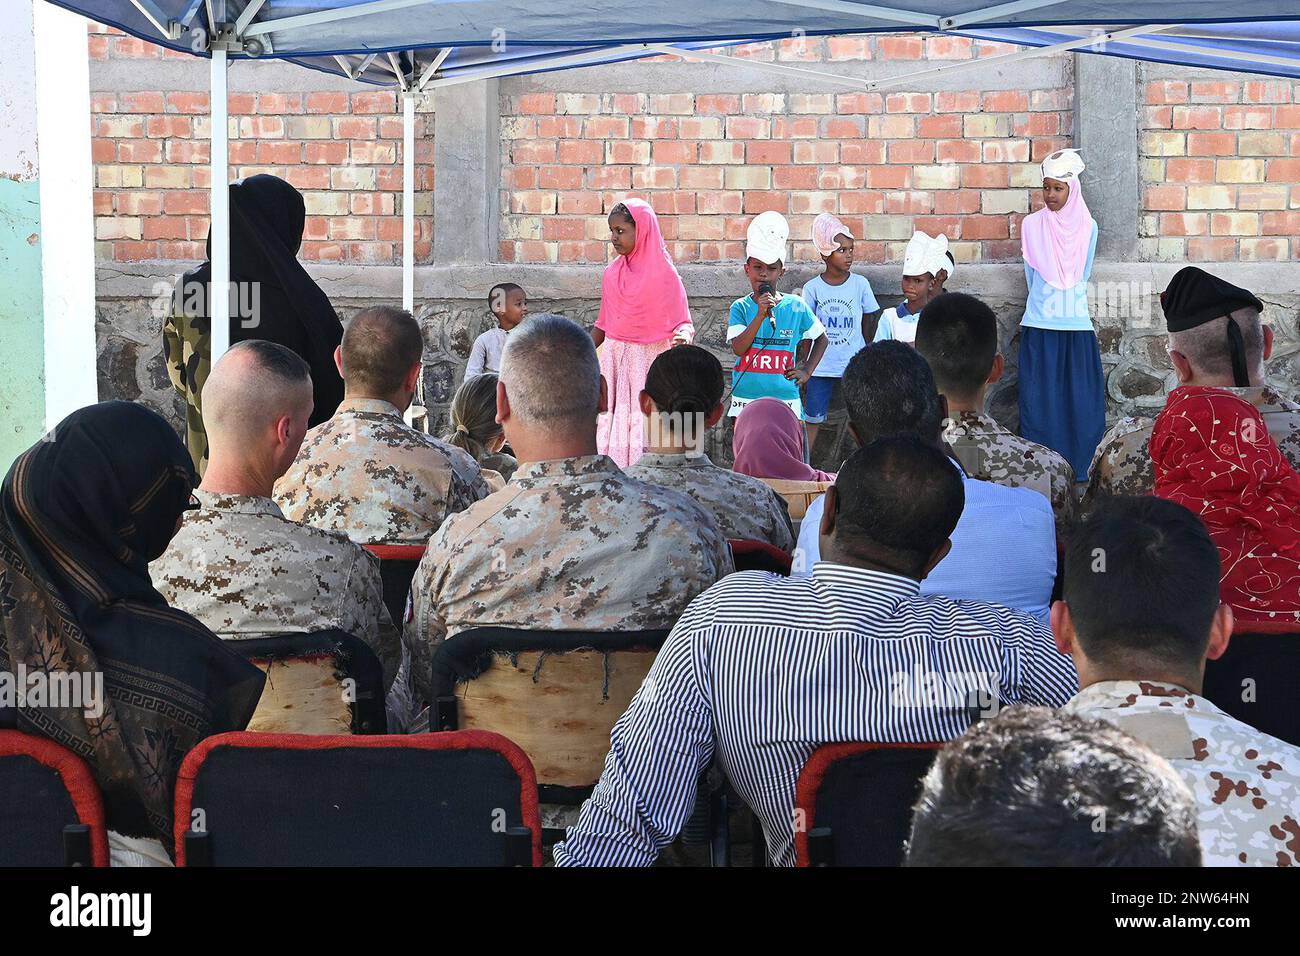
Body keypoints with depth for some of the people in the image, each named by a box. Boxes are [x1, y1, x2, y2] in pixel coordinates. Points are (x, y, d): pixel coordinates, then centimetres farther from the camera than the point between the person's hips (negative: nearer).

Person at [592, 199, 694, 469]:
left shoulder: (664, 274, -6)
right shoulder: (612, 274, 9)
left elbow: (683, 322, -5)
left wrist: (684, 336, -27)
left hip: (649, 359, -5)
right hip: (613, 359, 5)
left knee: (644, 431, -8)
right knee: (612, 432, -1)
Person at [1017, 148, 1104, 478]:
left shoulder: (1087, 227, 4)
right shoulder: (1031, 225, 2)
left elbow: (1083, 275, 13)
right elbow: (1031, 275, 10)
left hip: (1077, 326, 1)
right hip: (1039, 326, -1)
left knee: (1081, 399, 0)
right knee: (1039, 398, -2)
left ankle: (1082, 468, 6)